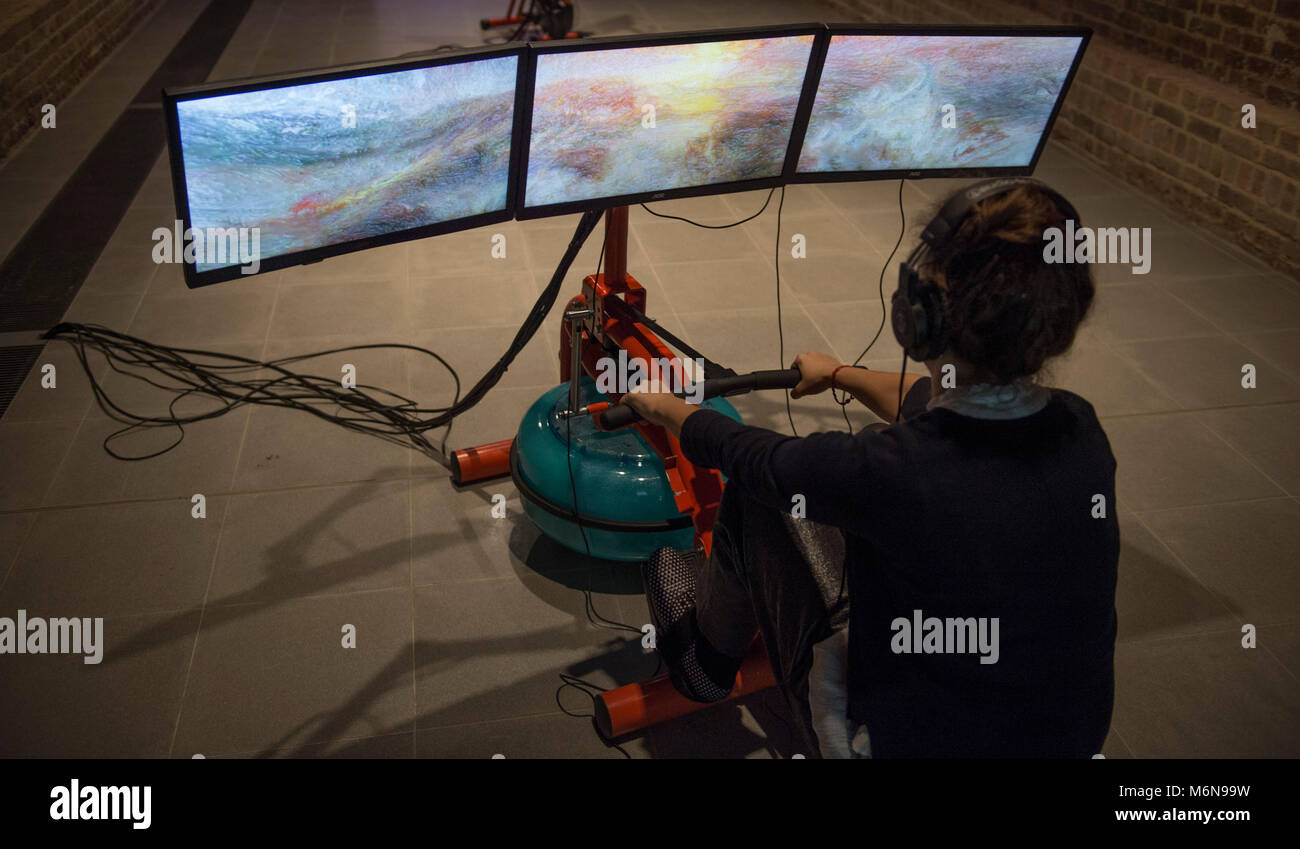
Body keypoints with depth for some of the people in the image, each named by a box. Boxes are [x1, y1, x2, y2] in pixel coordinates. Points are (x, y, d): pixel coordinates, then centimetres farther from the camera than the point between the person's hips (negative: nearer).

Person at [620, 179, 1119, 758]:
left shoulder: (886, 474, -35)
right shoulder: (1082, 431, -16)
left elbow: (732, 450, -13)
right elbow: (951, 407, 8)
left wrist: (662, 406, 11)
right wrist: (840, 375, 27)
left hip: (897, 743, -5)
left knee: (753, 496, 5)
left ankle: (706, 656, 35)